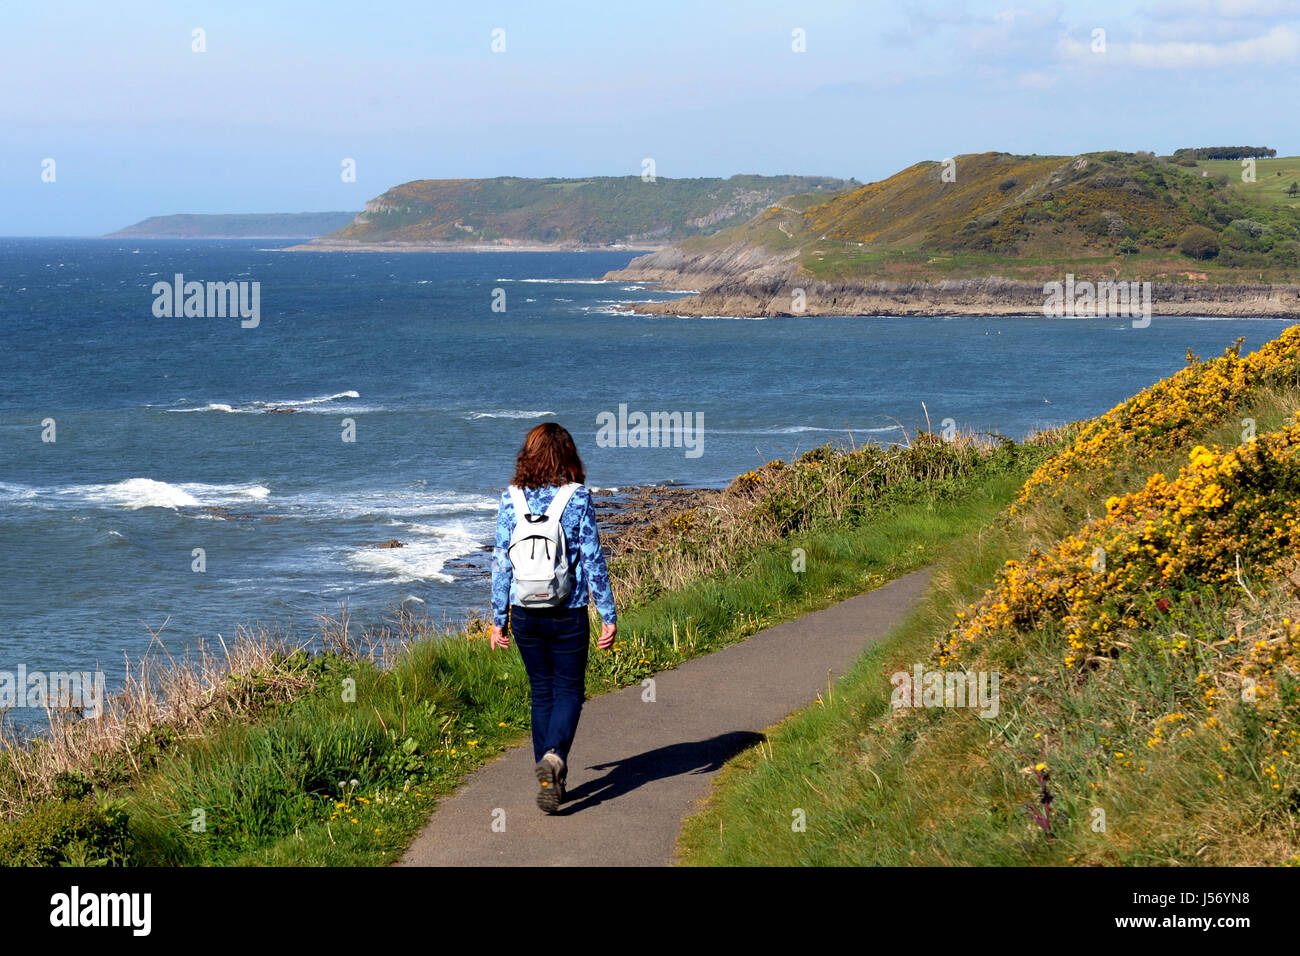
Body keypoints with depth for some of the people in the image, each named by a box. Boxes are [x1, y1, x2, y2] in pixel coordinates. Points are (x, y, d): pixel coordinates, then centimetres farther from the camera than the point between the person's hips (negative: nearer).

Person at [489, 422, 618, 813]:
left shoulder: (511, 499, -1)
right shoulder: (578, 498, -7)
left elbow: (501, 561, 1)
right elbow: (592, 560, -7)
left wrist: (498, 618, 8)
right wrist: (609, 615, -1)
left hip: (524, 613, 3)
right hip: (568, 613, -2)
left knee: (541, 691, 15)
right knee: (569, 689, 8)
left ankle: (550, 778, 18)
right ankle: (554, 756, -18)